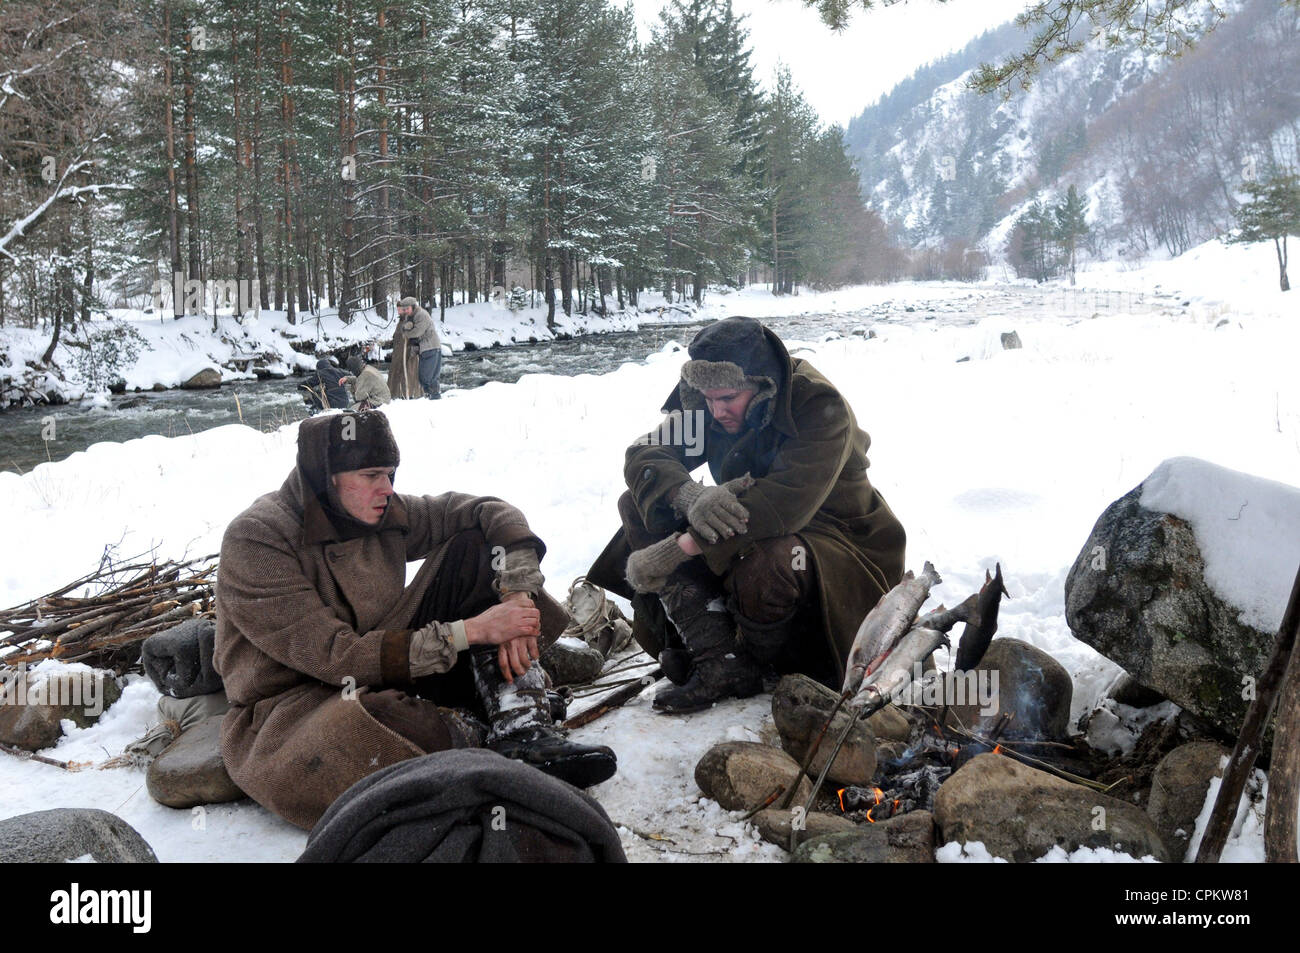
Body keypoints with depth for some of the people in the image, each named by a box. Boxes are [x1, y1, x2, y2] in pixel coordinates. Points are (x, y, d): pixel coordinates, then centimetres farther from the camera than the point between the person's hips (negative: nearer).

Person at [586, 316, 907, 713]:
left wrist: (682, 546, -41)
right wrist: (689, 496, -36)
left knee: (763, 566, -41)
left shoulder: (820, 407, -24)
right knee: (638, 506, -12)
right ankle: (719, 662, -22)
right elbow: (644, 455, -12)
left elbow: (786, 504, -37)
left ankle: (752, 663, -6)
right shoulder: (706, 400, -5)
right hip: (745, 532, 7)